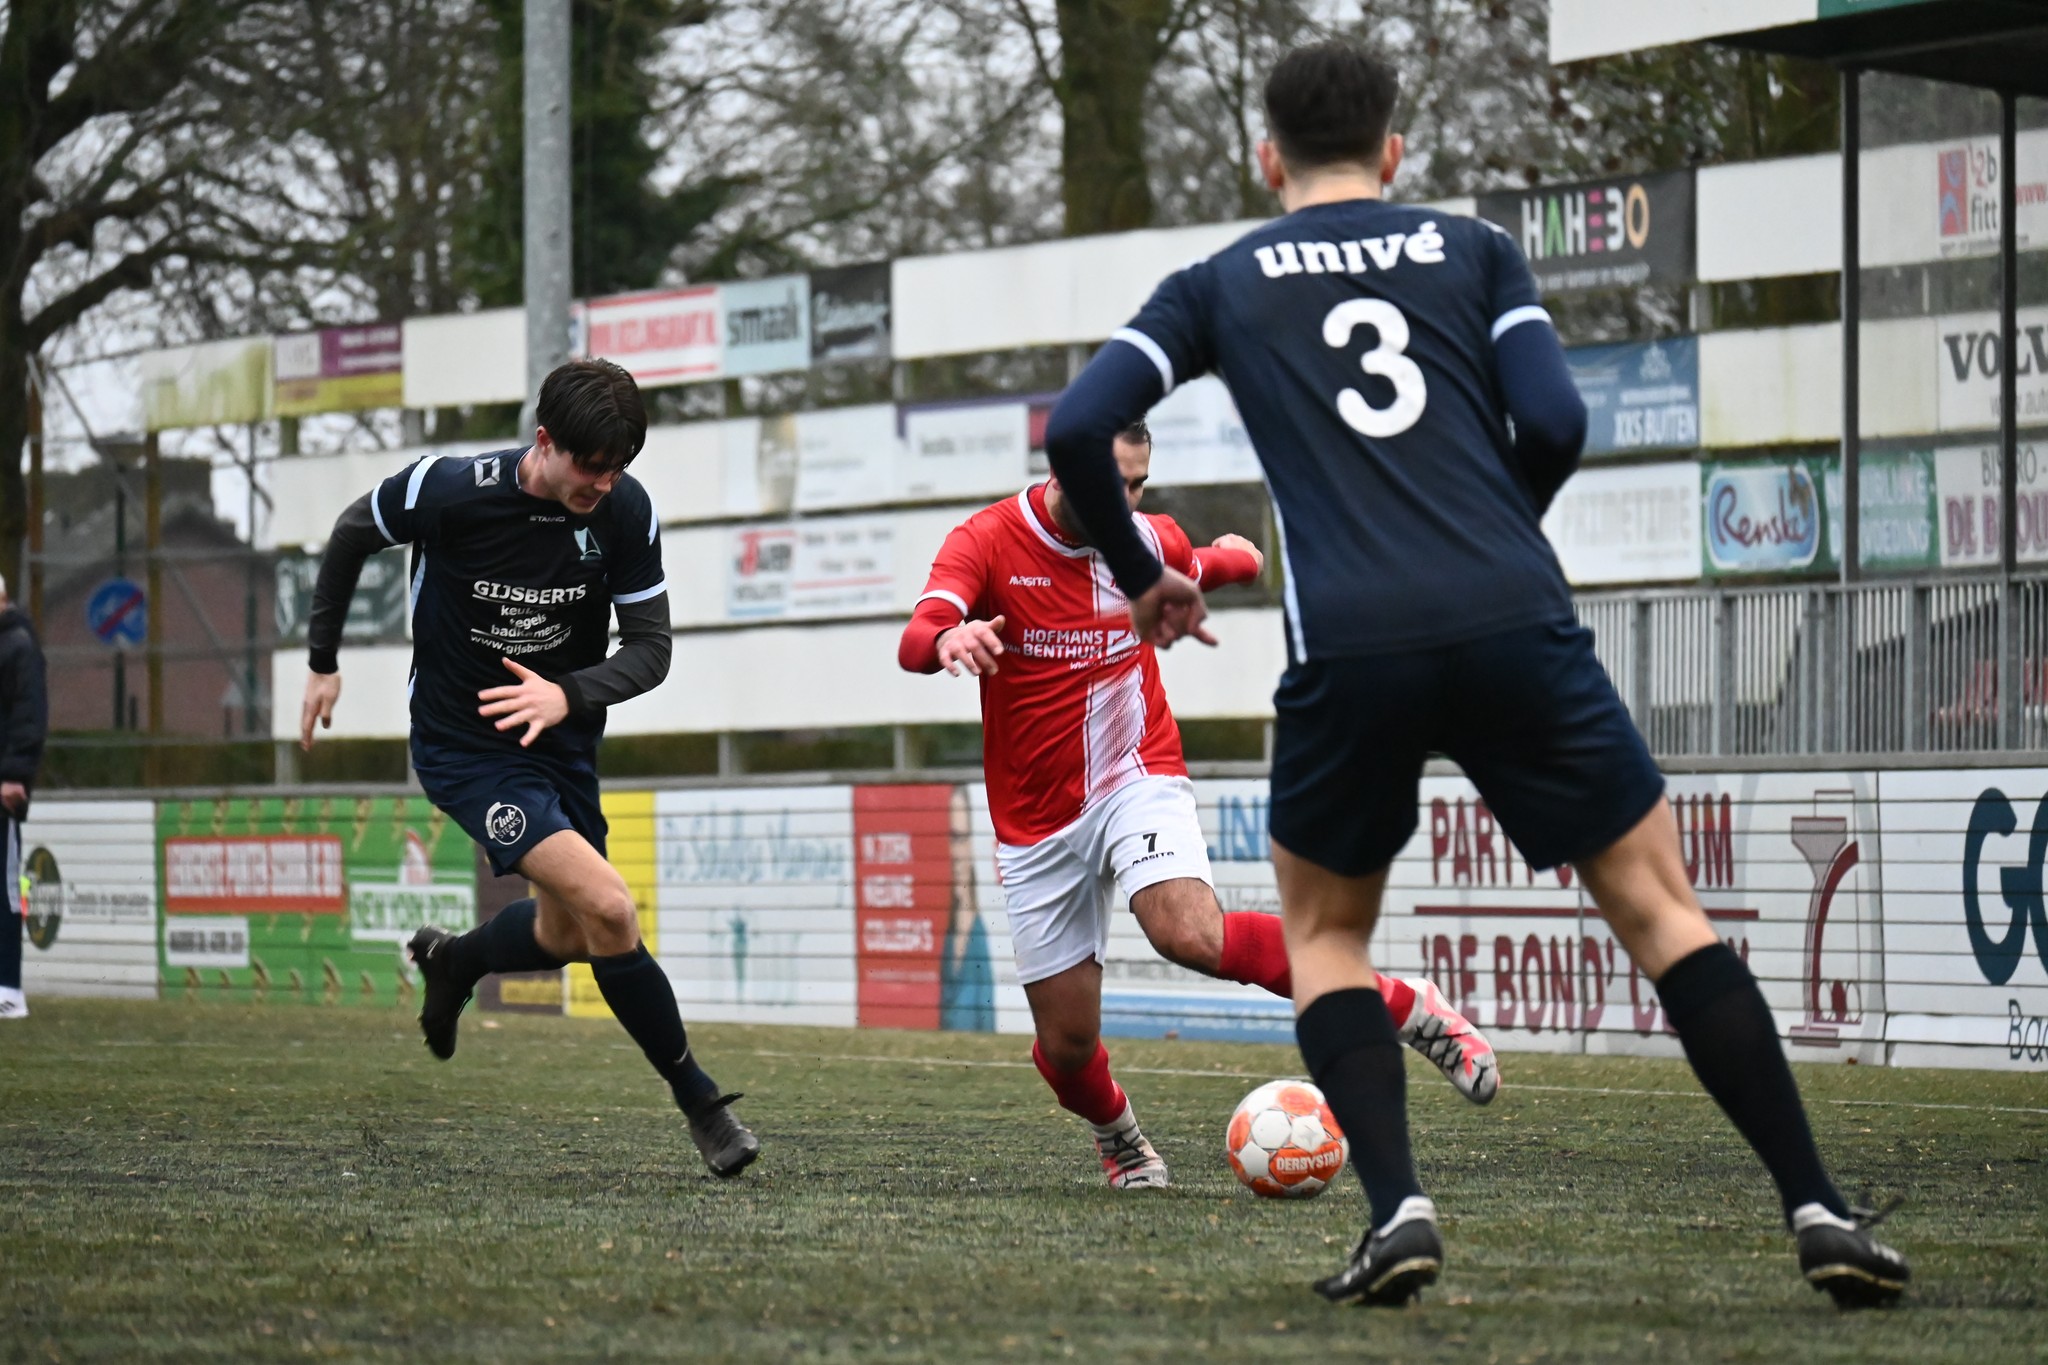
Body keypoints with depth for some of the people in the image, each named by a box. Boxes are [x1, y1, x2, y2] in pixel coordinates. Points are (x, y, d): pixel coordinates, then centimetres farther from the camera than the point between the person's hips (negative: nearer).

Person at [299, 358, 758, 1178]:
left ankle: (452, 962, 53)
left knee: (567, 935, 20)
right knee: (608, 909, -21)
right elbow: (353, 533, -2)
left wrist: (569, 695, -30)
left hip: (560, 742, 5)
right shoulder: (449, 491, -22)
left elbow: (650, 647, -10)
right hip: (464, 748, -5)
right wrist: (323, 662, 4)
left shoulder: (625, 509, -14)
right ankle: (699, 1103, -7)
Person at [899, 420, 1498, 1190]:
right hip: (1036, 826, 0)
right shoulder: (987, 543, -11)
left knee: (1192, 934, -32)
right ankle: (1119, 1142, 39)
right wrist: (950, 638, -51)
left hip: (1136, 779, 0)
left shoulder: (1149, 541, 0)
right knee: (1066, 1045, 3)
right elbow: (915, 642, -31)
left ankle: (1411, 1010, -25)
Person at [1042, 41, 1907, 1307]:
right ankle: (1817, 1209, 1)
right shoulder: (1473, 251, 17)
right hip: (1516, 624, 0)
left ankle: (1398, 1205, 1)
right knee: (1660, 905, 10)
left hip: (1349, 650, 0)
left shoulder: (1219, 285, 17)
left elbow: (1078, 432, 6)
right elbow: (1554, 422, 4)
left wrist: (1142, 576, 22)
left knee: (1324, 931, 21)